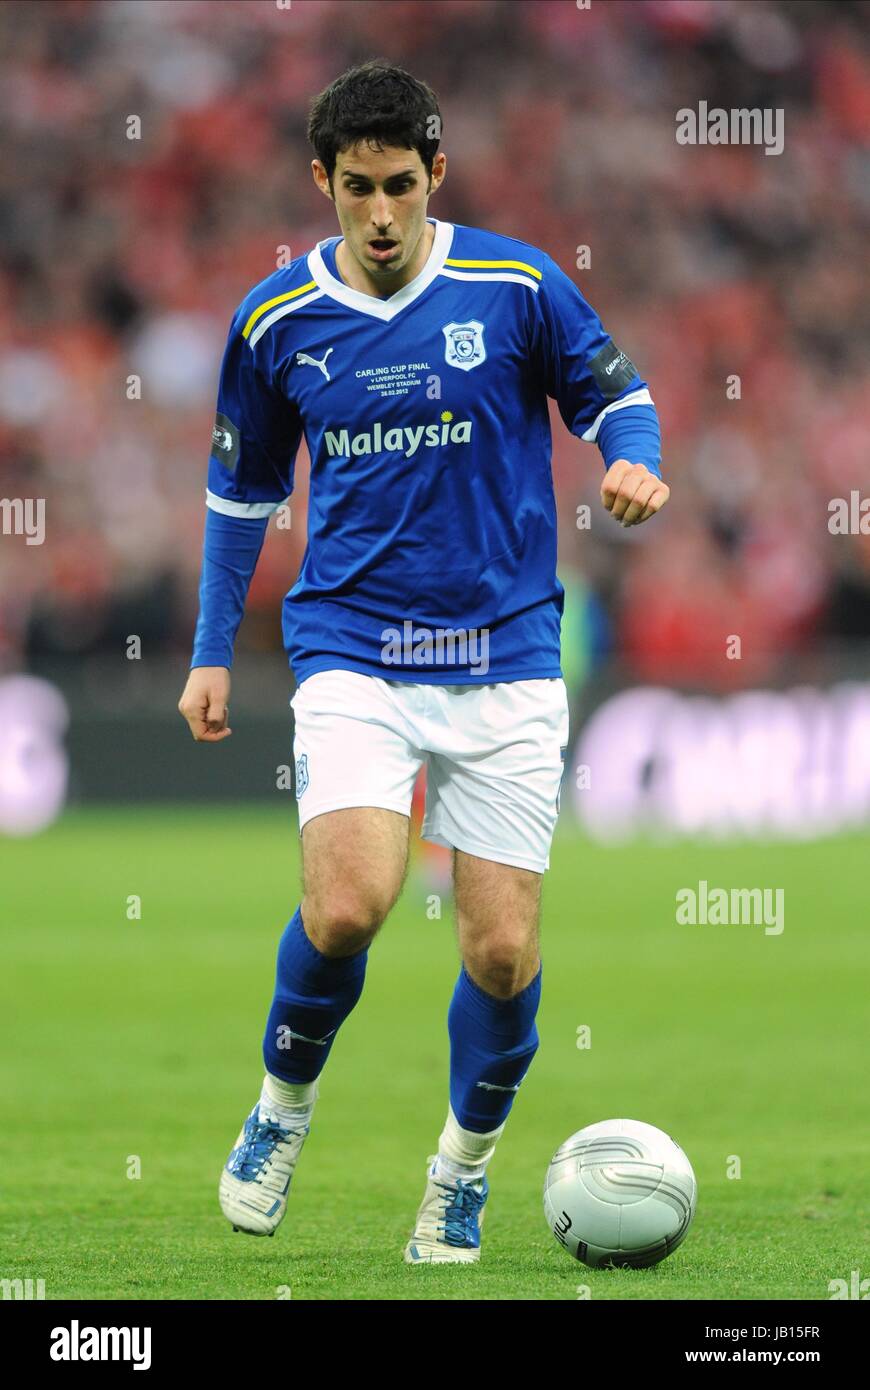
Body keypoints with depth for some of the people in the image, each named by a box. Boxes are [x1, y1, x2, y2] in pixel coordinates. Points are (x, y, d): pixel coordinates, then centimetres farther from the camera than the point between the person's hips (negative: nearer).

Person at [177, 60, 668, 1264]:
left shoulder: (516, 285, -3)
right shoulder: (278, 321, 3)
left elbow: (619, 397, 7)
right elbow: (241, 488, 16)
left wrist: (635, 463, -16)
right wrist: (212, 652, 14)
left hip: (505, 658, 0)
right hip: (352, 654, 0)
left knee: (504, 952, -4)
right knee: (348, 905, -22)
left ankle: (464, 1168, 22)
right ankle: (284, 1101, 6)